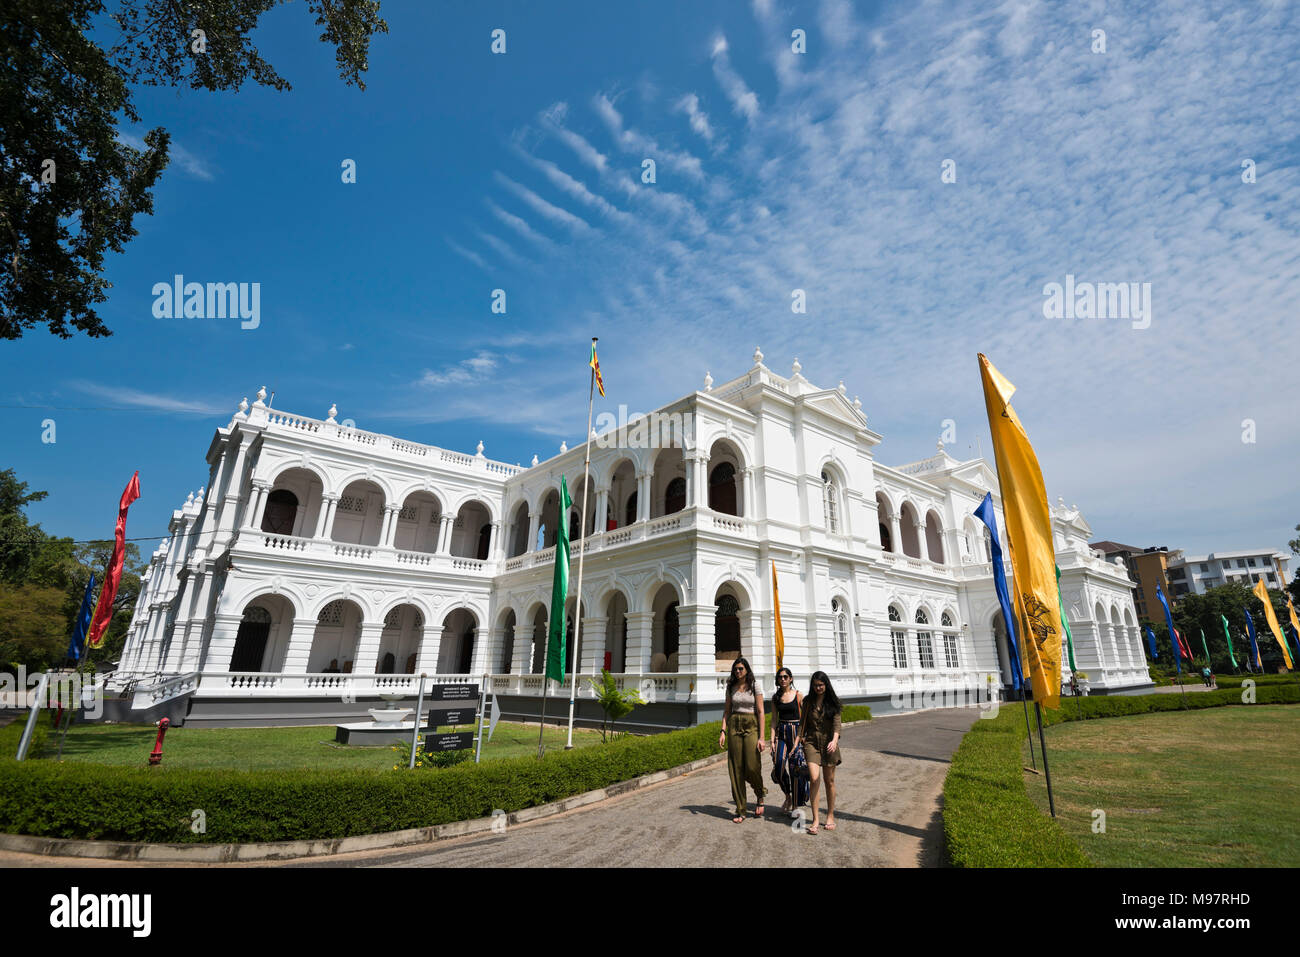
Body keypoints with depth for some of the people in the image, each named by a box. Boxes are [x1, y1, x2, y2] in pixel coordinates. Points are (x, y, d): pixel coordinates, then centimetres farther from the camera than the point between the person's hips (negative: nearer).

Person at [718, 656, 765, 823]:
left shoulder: (755, 686, -3)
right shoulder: (731, 687, 8)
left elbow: (760, 712, -5)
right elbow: (727, 710, 11)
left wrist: (761, 737, -10)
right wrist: (723, 731, 0)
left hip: (751, 727, -3)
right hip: (734, 726, 3)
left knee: (752, 767, -9)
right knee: (736, 769, 2)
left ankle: (760, 796, 24)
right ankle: (741, 810, 12)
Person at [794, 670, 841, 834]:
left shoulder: (832, 702, 1)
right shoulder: (808, 701, 5)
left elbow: (836, 724, -9)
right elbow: (803, 722, 10)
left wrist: (834, 740, -25)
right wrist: (797, 740, 4)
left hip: (829, 742, 0)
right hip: (811, 742, 0)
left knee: (829, 781, 9)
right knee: (814, 778, -13)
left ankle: (830, 816, 27)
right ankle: (815, 819, -6)